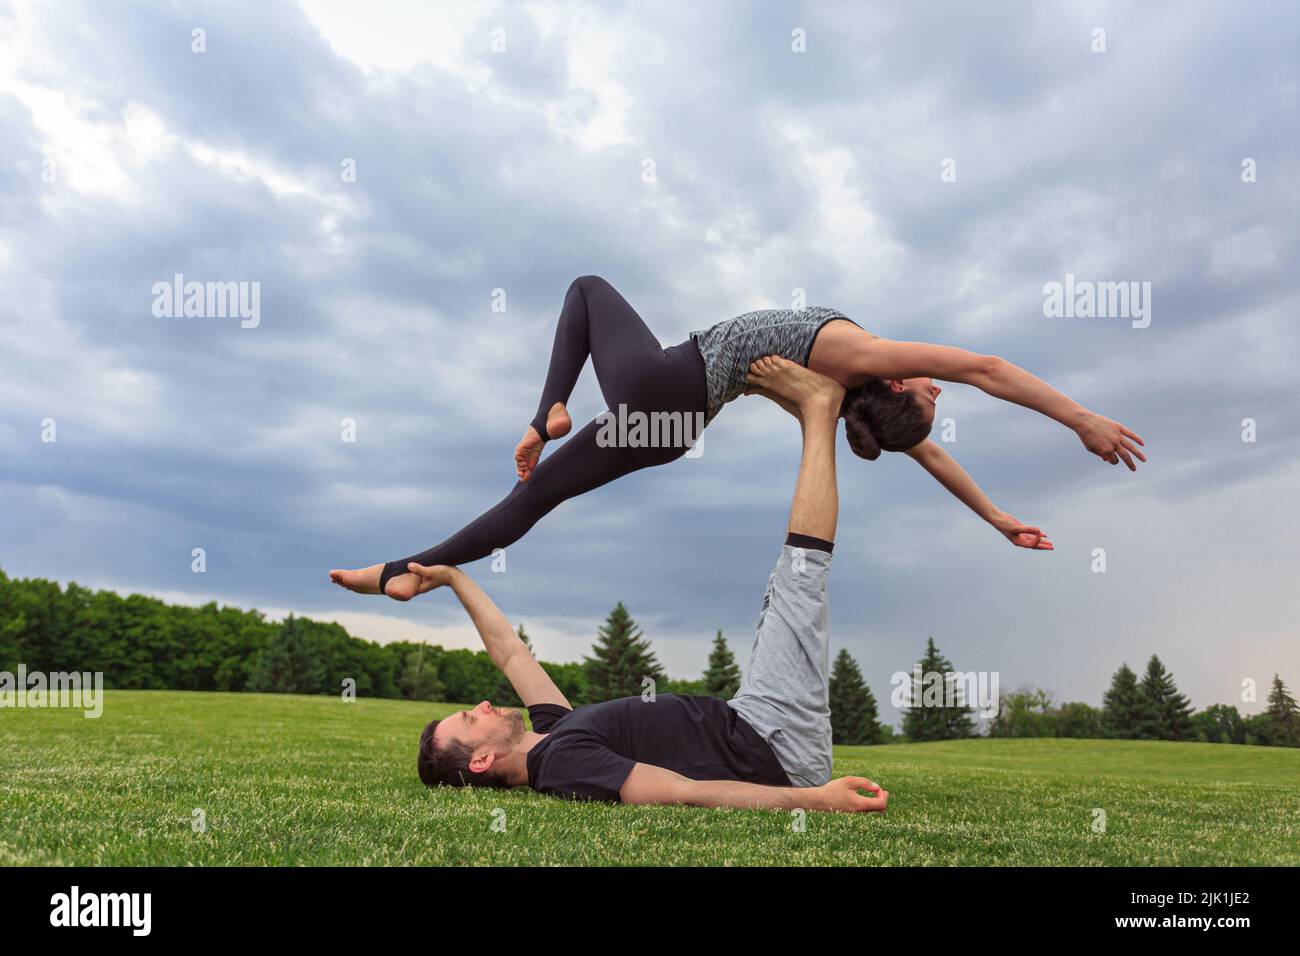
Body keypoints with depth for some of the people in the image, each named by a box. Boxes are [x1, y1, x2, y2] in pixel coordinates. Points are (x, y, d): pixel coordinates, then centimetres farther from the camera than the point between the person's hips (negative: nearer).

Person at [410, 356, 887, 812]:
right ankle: (820, 406, 1)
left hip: (747, 723, 8)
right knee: (797, 579, -12)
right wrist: (815, 798, -42)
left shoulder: (551, 735, 5)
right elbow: (690, 793, -35)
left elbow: (510, 652, 19)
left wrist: (456, 577, 26)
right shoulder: (564, 764, -24)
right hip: (782, 749, -8)